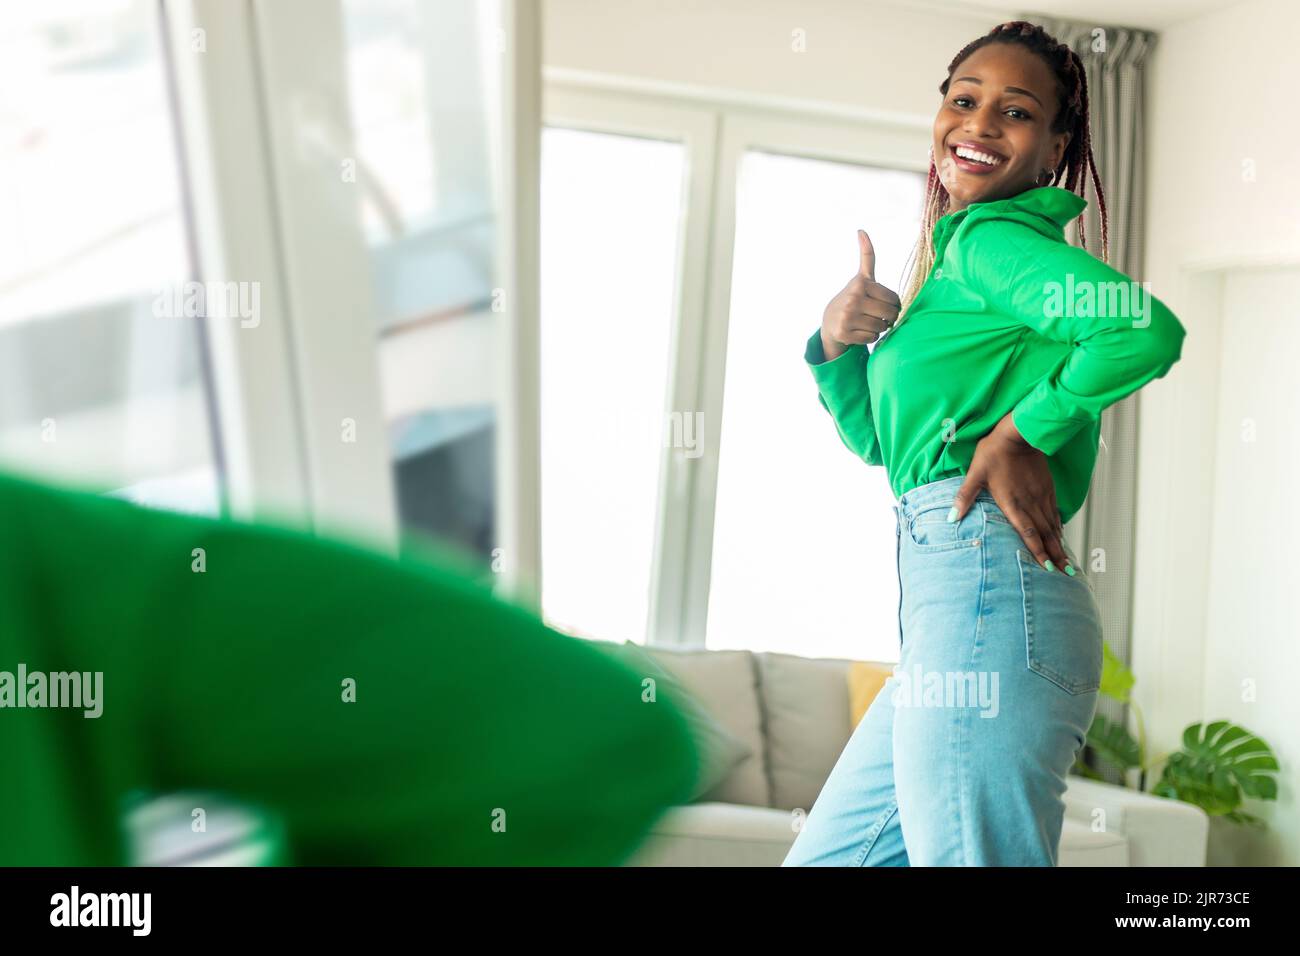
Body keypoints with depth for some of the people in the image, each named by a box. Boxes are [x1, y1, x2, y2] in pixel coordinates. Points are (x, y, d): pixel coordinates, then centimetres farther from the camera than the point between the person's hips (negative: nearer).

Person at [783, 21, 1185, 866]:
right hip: (949, 610, 10)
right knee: (826, 857, 16)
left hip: (987, 591, -10)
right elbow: (880, 438, 27)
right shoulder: (953, 257, 23)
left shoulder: (991, 238, -5)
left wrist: (1024, 430, -12)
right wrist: (838, 343, 9)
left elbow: (1150, 330, -24)